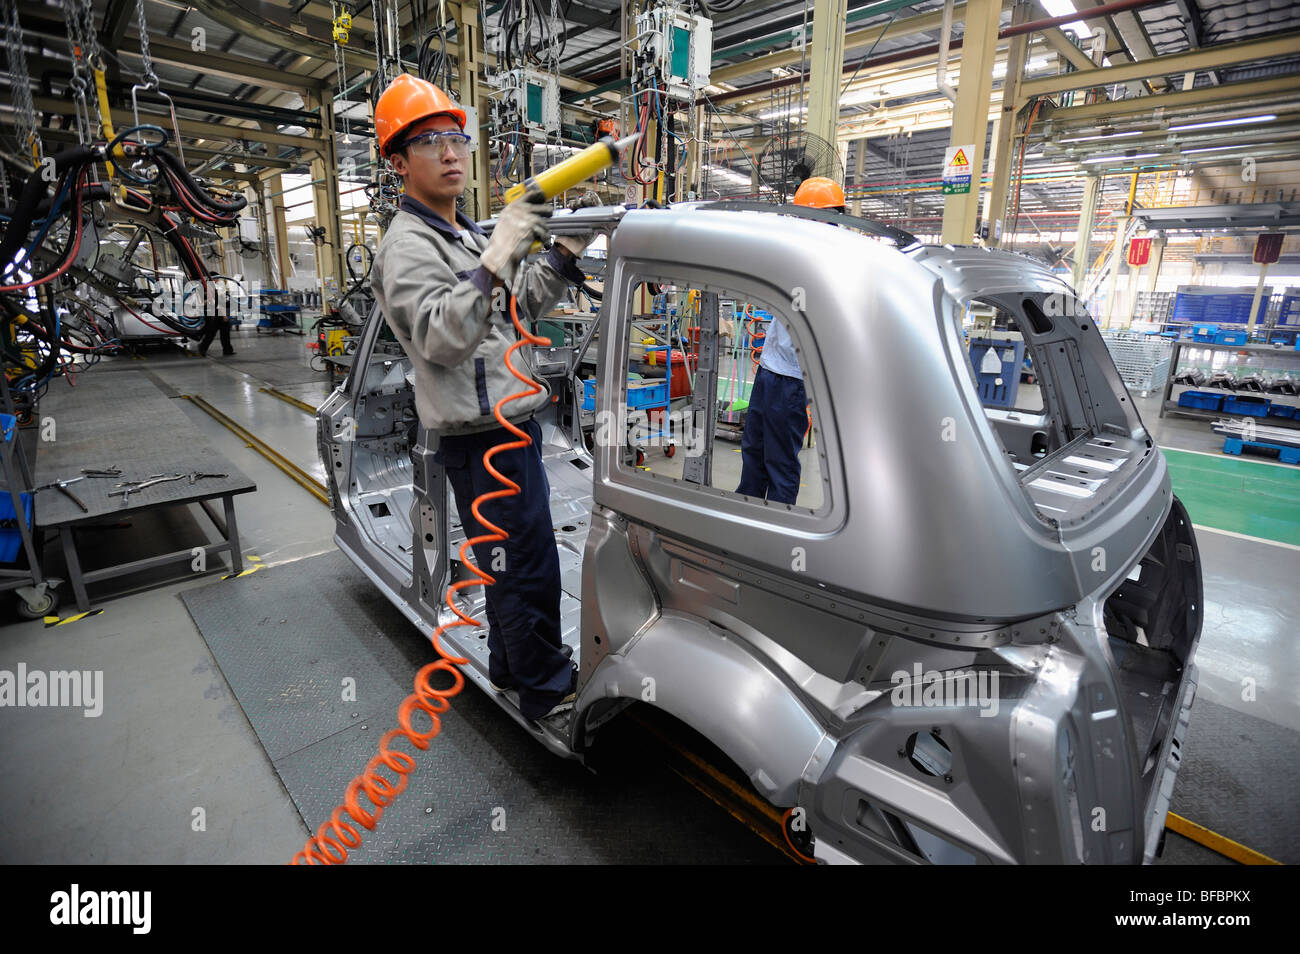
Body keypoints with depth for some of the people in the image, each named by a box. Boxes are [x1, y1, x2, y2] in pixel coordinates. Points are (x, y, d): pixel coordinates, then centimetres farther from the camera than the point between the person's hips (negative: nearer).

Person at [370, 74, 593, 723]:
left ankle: (509, 667, 37)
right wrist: (495, 259, -34)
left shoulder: (466, 234, 20)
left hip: (511, 424, 10)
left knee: (511, 559, 19)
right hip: (481, 436, -10)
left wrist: (563, 256, 10)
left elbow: (518, 307, 23)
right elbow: (441, 338, -27)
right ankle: (548, 691, 16)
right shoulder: (406, 247, -11)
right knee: (529, 568, -2)